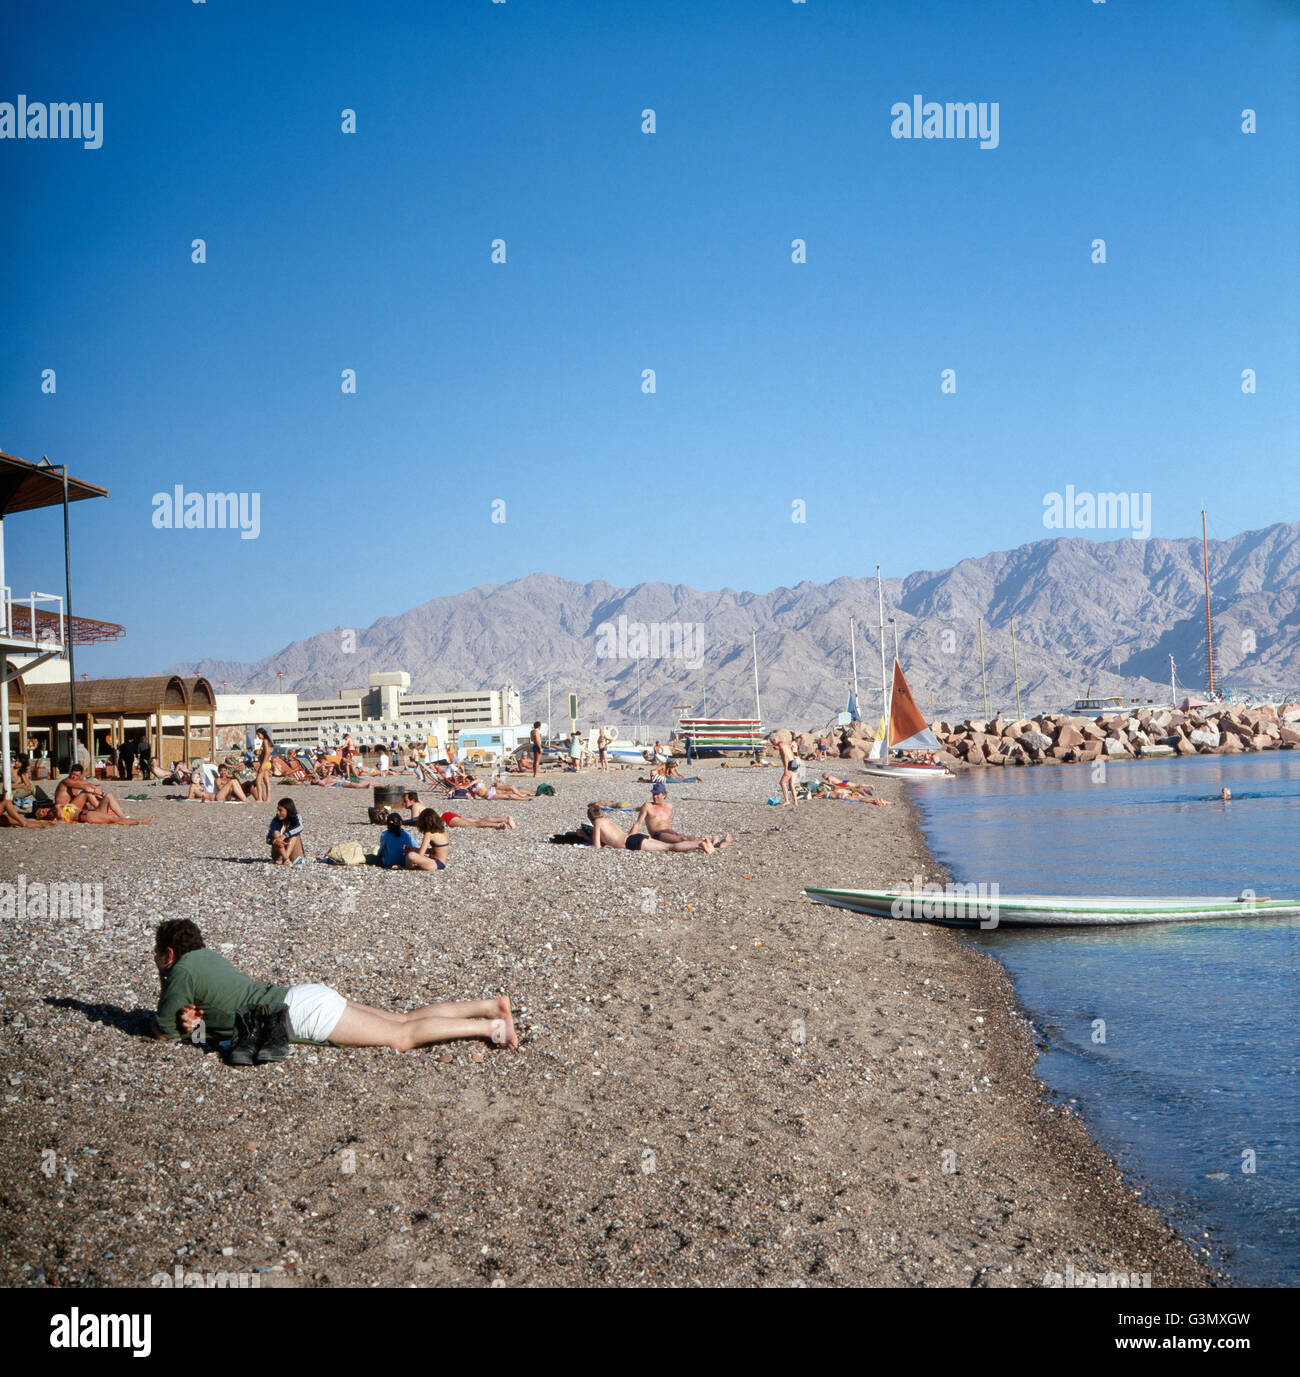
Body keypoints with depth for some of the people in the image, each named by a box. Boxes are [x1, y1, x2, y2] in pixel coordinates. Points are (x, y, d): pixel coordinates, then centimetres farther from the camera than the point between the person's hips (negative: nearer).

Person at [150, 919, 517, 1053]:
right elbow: (216, 1004, 33)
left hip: (301, 1013, -9)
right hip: (307, 997, 9)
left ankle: (489, 1027, -19)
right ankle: (491, 1006, 1)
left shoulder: (182, 971, -4)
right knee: (405, 1020, 7)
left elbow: (164, 1033, 1)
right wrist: (192, 1020, 12)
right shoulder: (207, 956, 21)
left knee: (402, 1035, -11)